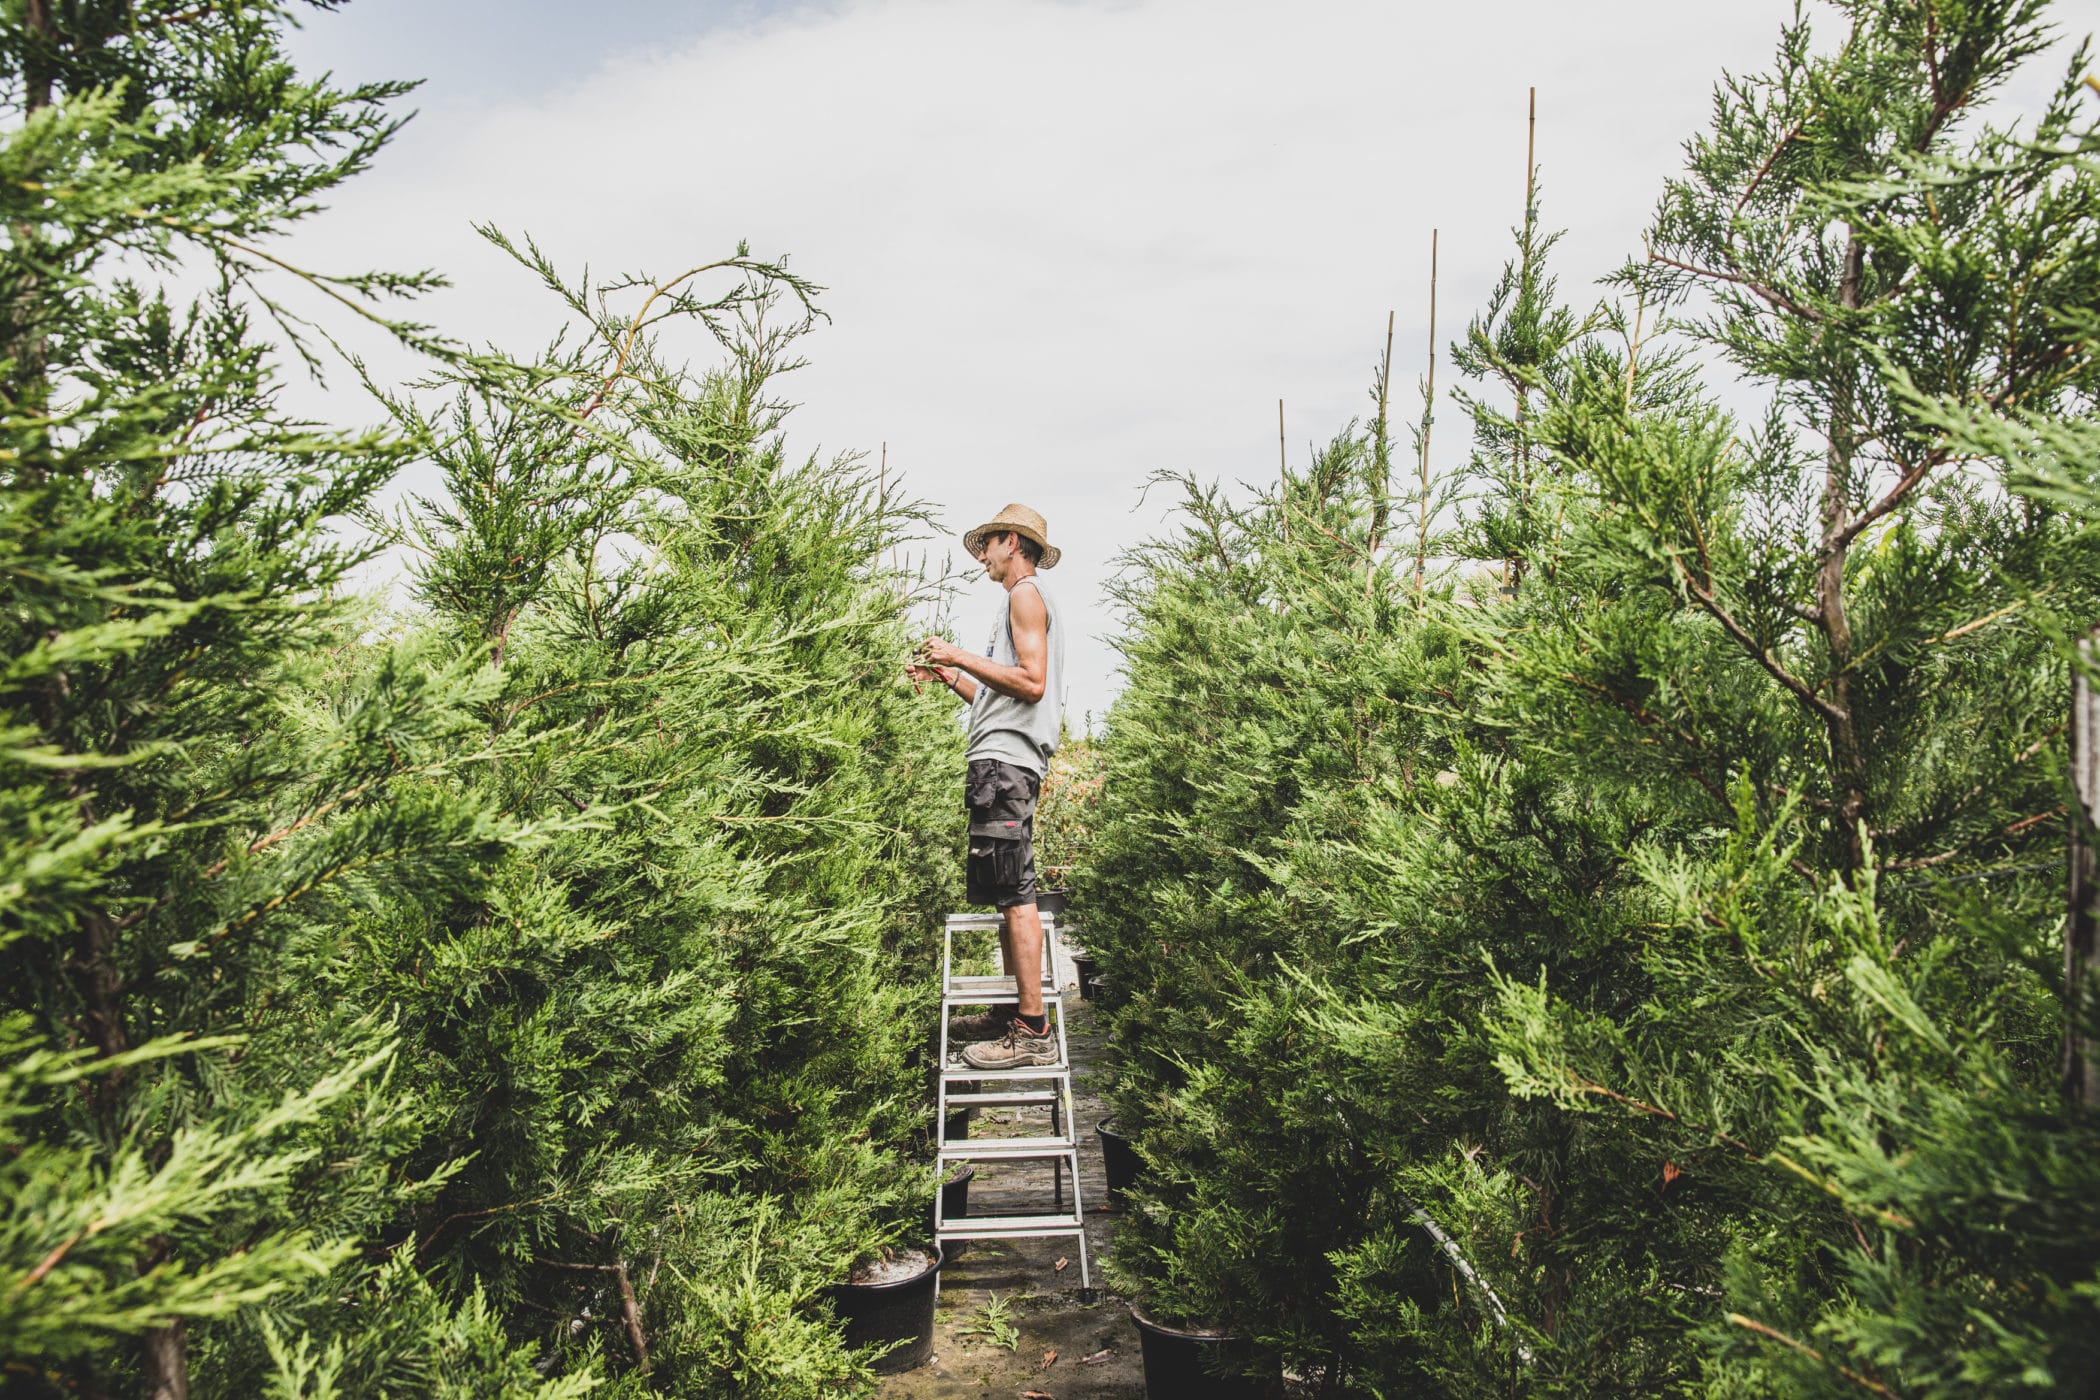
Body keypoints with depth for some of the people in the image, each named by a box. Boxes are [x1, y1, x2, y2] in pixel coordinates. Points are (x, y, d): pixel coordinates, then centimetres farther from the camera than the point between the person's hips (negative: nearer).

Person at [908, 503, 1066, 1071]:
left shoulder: (1027, 594, -3)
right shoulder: (1024, 602, 27)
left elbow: (1032, 683, -17)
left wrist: (961, 655, -11)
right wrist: (950, 677, 21)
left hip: (1006, 760, -11)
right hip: (1001, 762, 11)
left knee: (1015, 894, -13)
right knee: (1007, 893, 12)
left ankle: (1033, 1032, -13)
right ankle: (1010, 1015, 18)